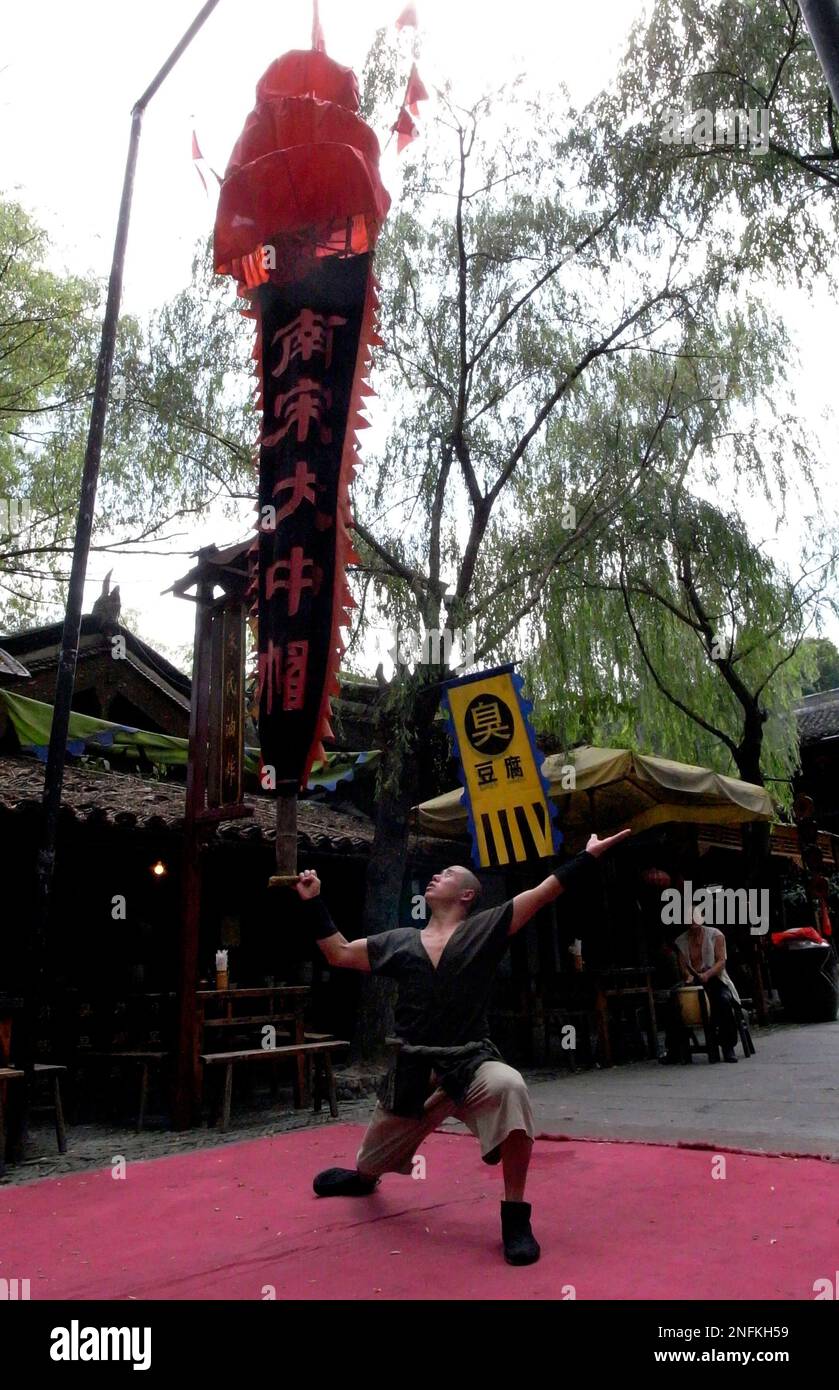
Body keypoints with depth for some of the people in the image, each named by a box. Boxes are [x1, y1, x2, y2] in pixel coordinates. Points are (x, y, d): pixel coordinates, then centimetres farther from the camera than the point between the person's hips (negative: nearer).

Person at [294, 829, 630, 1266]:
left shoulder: (485, 928, -1)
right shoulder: (399, 940, 9)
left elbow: (543, 892, -9)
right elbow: (337, 952, 15)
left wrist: (589, 855, -16)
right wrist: (313, 902, 11)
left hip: (470, 1061, -3)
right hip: (413, 1072, 4)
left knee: (509, 1087, -38)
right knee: (369, 1167, 18)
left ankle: (515, 1216, -21)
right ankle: (360, 1178, 60)